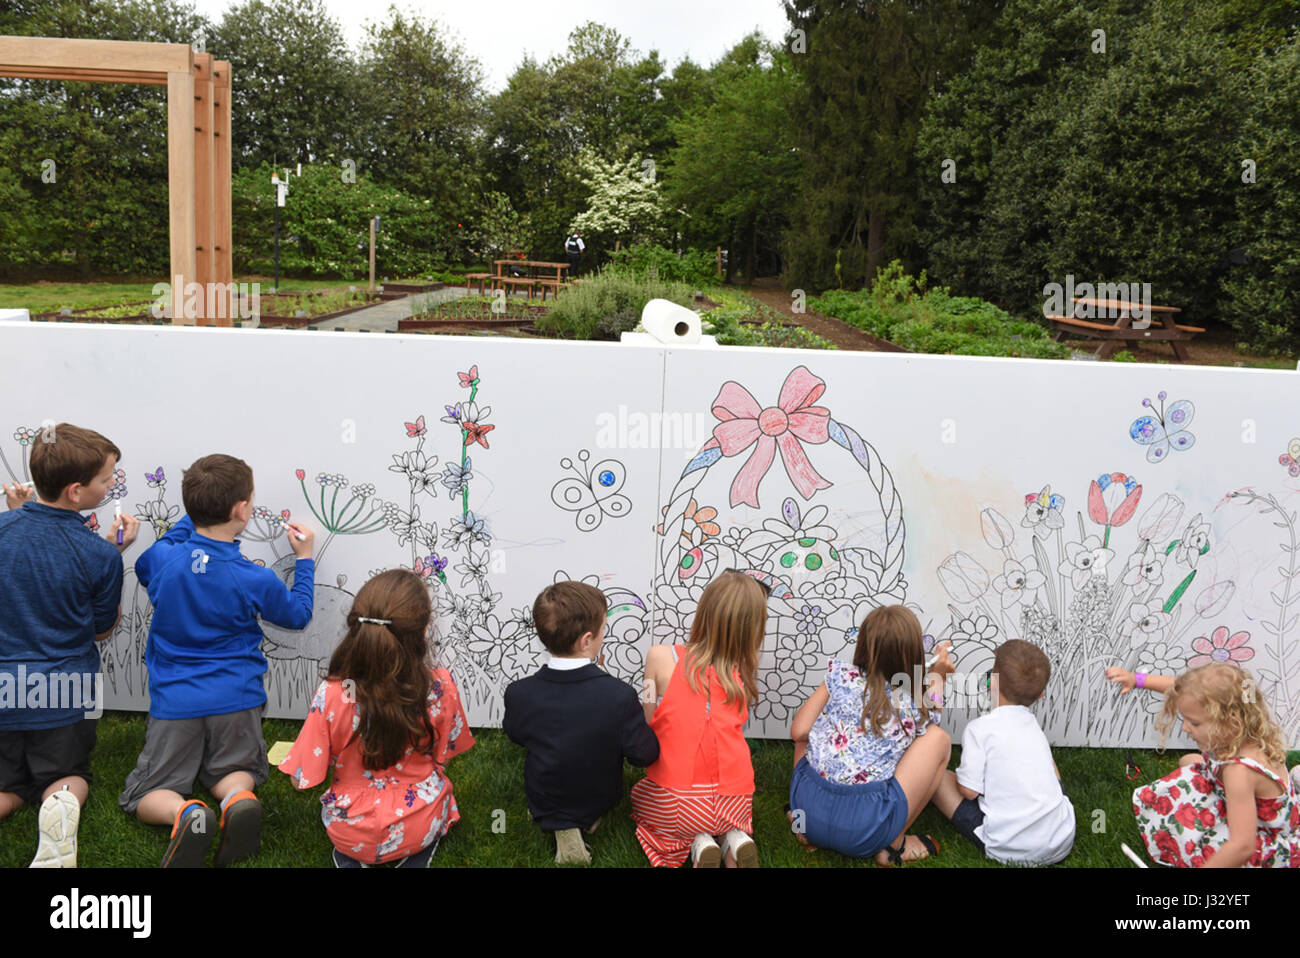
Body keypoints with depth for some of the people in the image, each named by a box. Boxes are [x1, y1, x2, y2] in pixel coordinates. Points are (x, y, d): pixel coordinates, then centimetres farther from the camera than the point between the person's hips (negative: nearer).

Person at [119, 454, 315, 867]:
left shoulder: (163, 558, -8)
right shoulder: (255, 580, -13)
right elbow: (297, 615, 7)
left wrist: (192, 520, 21)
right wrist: (304, 559, 17)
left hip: (175, 701, 1)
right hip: (236, 701, 0)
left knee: (148, 795, 12)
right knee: (233, 771, 23)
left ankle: (184, 813, -23)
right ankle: (238, 800, -15)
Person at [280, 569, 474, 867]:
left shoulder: (332, 696, -26)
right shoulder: (440, 688, -22)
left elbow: (302, 779, -15)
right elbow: (446, 753, -4)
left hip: (351, 833, 1)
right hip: (420, 829, 0)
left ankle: (348, 857, 11)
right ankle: (417, 857, 11)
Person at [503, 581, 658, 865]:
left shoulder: (519, 694, -25)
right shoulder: (619, 695, -33)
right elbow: (643, 755, -19)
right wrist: (644, 714, -2)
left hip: (544, 805, -1)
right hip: (600, 800, 2)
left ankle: (561, 828, 7)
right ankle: (589, 821, 10)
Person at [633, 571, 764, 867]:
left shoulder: (662, 657, -9)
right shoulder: (743, 676, -3)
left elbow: (648, 729, -2)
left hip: (676, 806, -3)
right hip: (735, 804, 3)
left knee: (638, 794, 32)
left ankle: (698, 843, 6)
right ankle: (734, 838, 7)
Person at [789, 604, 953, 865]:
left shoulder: (841, 677, 0)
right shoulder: (918, 706, 1)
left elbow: (799, 732, 2)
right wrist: (938, 677, 26)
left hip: (807, 808, 3)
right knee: (939, 739, 11)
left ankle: (808, 831, 26)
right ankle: (894, 844, 13)